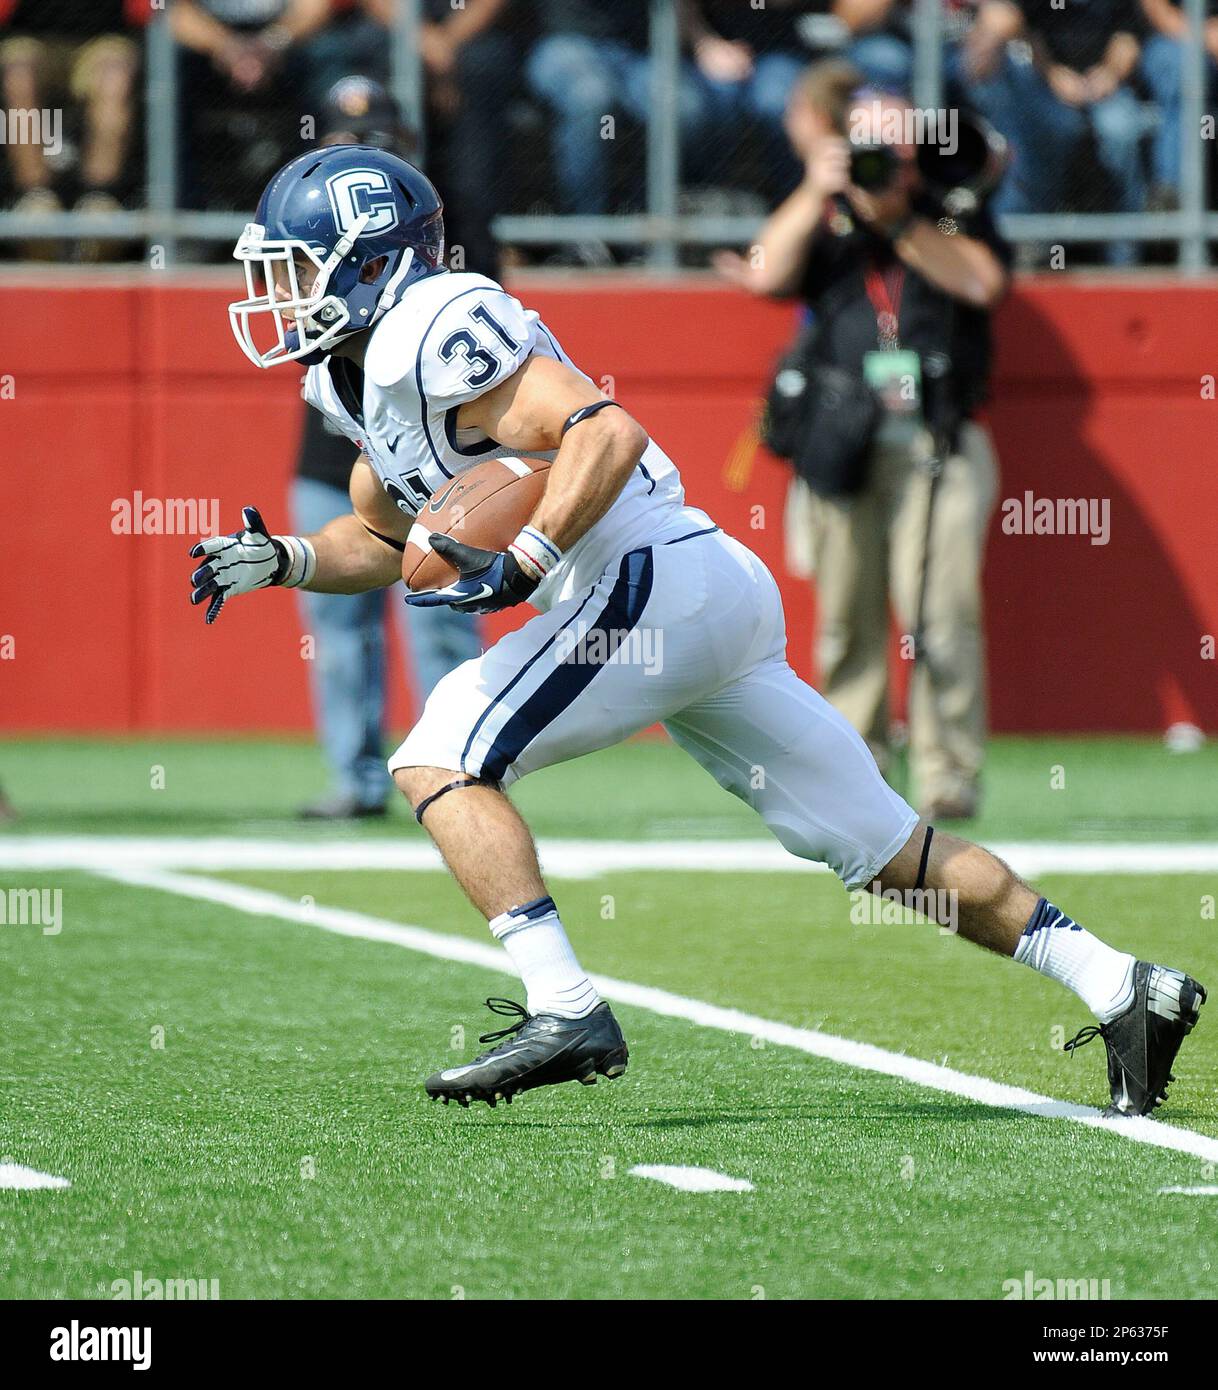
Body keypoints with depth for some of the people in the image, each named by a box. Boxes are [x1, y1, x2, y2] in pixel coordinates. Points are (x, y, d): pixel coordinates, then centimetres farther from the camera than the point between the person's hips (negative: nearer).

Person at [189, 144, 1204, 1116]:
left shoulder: (433, 330, -11)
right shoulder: (354, 373, 19)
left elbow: (606, 433, -21)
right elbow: (387, 540, 32)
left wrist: (520, 565, -26)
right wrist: (282, 560, 15)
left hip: (651, 582, -10)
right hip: (718, 598, 10)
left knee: (442, 761, -13)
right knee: (883, 846, 10)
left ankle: (564, 1013, -20)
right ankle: (1123, 989, 11)